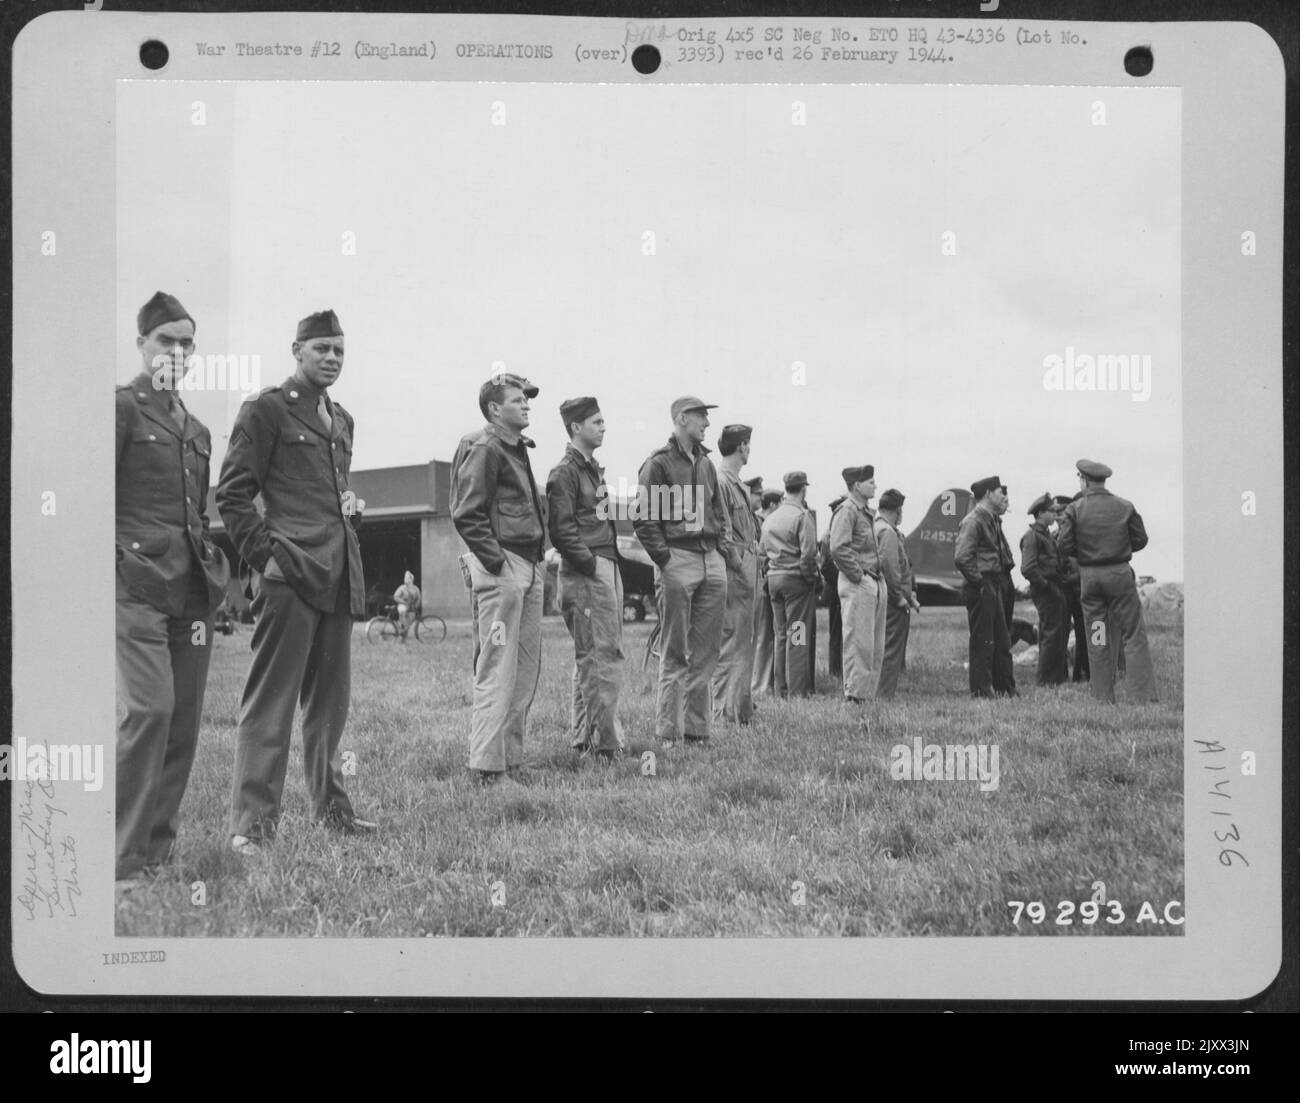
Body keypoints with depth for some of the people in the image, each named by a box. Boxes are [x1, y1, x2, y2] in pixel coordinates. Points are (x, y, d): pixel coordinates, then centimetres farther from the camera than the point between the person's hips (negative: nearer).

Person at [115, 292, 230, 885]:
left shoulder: (196, 428, 21)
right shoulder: (121, 406, 0)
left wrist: (213, 566, 15)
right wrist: (115, 555, -11)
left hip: (191, 587, 7)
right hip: (136, 584, -7)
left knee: (184, 717, 5)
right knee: (149, 708, -17)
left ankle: (159, 847, 14)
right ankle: (122, 857, -9)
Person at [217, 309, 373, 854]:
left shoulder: (342, 420, 21)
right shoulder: (266, 409, -2)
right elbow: (232, 493, -6)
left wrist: (350, 505, 11)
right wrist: (266, 555, -13)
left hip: (339, 577, 8)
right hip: (290, 575, -8)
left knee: (330, 700, 13)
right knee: (270, 700, -8)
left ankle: (330, 805, 23)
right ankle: (251, 822, -6)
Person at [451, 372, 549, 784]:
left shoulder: (518, 449, 19)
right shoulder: (484, 449, -9)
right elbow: (466, 515, -16)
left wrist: (538, 556, 16)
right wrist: (495, 561, -18)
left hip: (529, 568, 10)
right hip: (501, 569, -10)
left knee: (526, 671, 12)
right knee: (497, 671, -8)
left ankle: (512, 758, 20)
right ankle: (488, 766, -6)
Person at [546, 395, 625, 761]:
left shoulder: (594, 469, 20)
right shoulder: (564, 472, -9)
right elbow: (561, 529, -16)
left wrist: (611, 564, 15)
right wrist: (590, 564, -17)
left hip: (607, 568, 10)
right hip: (585, 573, -10)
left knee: (590, 658, 12)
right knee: (601, 656, -10)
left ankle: (582, 737, 19)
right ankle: (606, 742, -8)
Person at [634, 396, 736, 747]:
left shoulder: (705, 464, 18)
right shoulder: (658, 462, -4)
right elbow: (643, 518, -8)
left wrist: (725, 548, 11)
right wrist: (664, 559, -13)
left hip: (712, 561, 7)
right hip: (679, 559, -7)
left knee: (706, 652, 8)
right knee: (675, 655, -4)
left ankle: (696, 728, 15)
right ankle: (668, 732, 1)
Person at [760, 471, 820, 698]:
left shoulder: (770, 518, 11)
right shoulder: (802, 516, -11)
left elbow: (762, 551, 12)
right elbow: (808, 553, -18)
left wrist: (772, 571, 15)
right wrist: (811, 577, -7)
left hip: (773, 577, 7)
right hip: (796, 578, -7)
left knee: (780, 634, 12)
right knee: (798, 636, -4)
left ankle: (780, 688, 13)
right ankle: (797, 689, -4)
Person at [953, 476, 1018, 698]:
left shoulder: (993, 520, 16)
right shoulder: (973, 521, -15)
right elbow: (961, 558, -24)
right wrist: (978, 581, -18)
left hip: (997, 587, 10)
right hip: (982, 589, -10)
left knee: (1002, 640, 14)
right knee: (983, 642, -5)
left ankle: (1005, 688, 21)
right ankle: (981, 690, 0)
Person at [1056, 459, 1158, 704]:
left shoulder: (1074, 510, -3)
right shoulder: (1124, 507, 1)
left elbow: (1064, 546, -6)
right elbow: (1140, 540, 4)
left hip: (1089, 576, 0)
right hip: (1120, 573, 0)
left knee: (1097, 640, 7)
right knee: (1133, 634, 2)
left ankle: (1103, 697, 8)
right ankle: (1144, 694, -4)